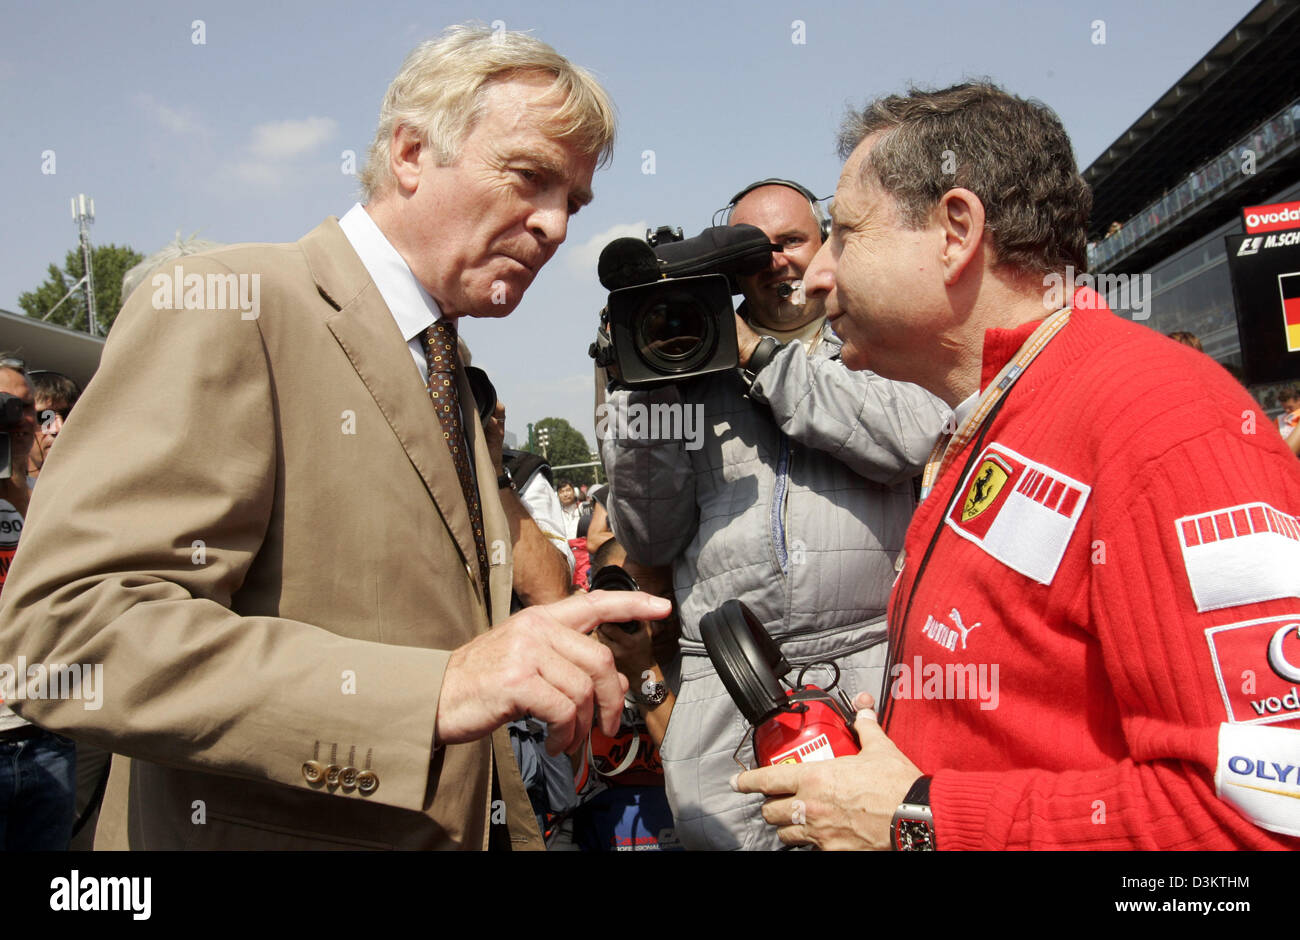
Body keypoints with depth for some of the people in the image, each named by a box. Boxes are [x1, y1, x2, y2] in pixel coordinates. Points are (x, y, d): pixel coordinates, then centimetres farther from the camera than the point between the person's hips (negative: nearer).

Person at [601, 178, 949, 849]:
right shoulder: (698, 367, 15)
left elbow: (915, 439, -12)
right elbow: (651, 543, 11)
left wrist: (761, 357, -5)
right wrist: (646, 393, 0)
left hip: (868, 658, -1)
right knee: (711, 823, -9)